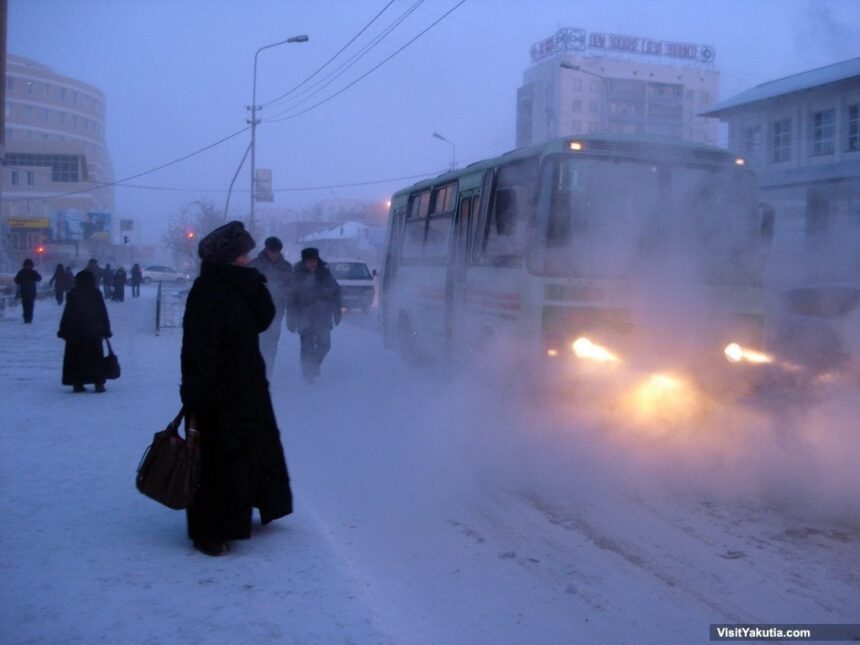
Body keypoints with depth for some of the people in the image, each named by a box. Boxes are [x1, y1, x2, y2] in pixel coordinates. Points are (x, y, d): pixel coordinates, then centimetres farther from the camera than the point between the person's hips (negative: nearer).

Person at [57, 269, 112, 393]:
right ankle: (99, 383, 1)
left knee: (76, 358, 6)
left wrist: (63, 330, 6)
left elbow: (67, 314, -1)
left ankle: (77, 383, 3)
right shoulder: (96, 294, -1)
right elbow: (103, 313, 0)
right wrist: (106, 330, 6)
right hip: (94, 332, 0)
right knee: (95, 358, 6)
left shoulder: (72, 294, -2)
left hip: (74, 332, 0)